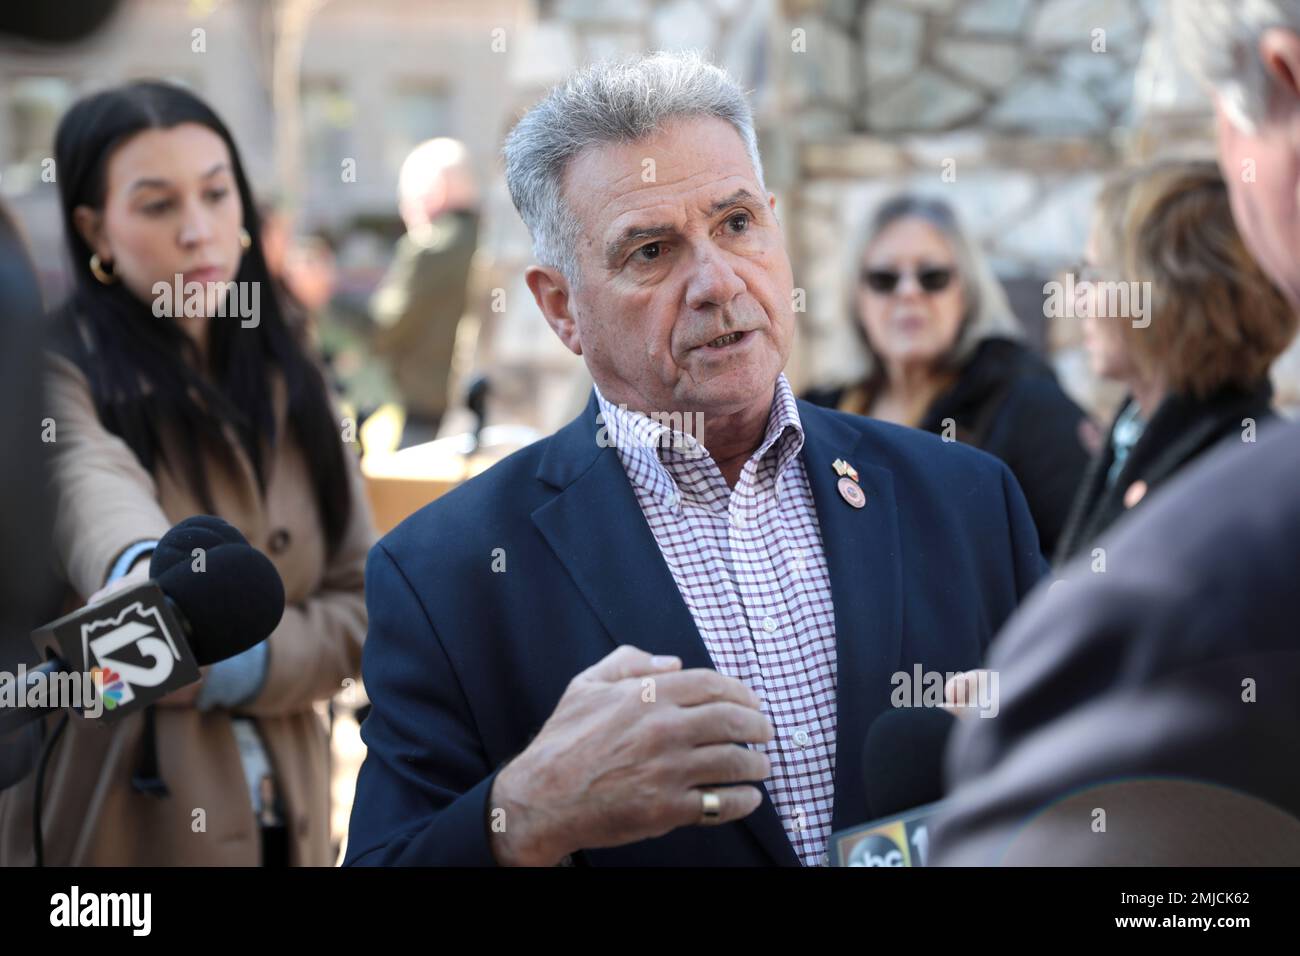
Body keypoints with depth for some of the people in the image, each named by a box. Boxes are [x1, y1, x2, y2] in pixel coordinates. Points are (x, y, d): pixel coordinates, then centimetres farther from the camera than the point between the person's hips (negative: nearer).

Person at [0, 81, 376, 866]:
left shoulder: (289, 387, 7)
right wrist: (142, 570, -53)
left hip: (278, 819, 5)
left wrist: (235, 666, -13)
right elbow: (93, 492, -32)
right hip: (114, 821, -5)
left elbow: (362, 602, 4)